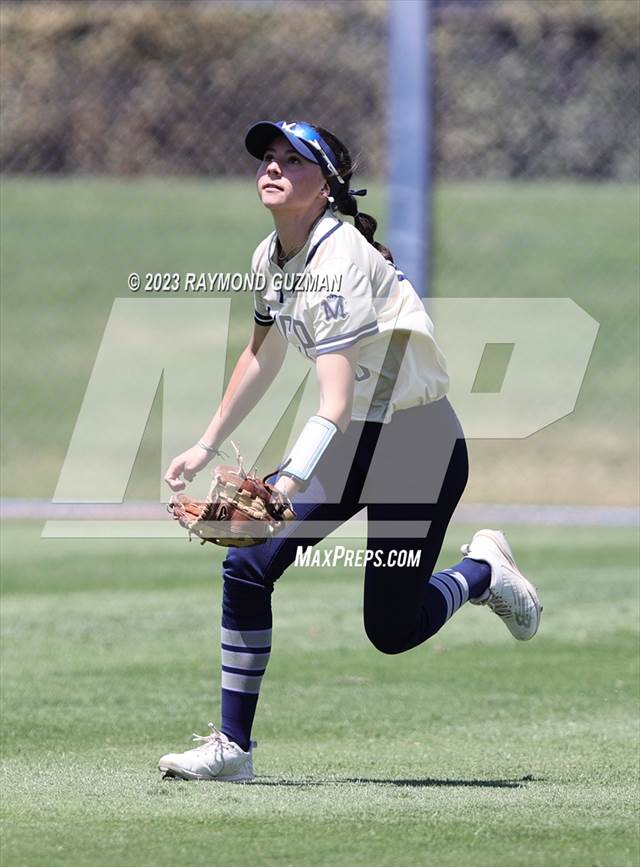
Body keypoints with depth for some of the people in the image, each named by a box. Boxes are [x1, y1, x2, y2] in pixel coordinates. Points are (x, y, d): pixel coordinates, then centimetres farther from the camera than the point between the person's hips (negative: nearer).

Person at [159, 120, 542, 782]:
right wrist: (207, 447, 21)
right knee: (246, 566, -8)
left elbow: (335, 408, -35)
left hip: (418, 447, -8)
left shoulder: (340, 262, -27)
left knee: (392, 629, -3)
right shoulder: (273, 257, 0)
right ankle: (231, 747, 0)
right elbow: (263, 357, 20)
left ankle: (483, 571, 28)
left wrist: (280, 491, -47)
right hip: (351, 444, 8)